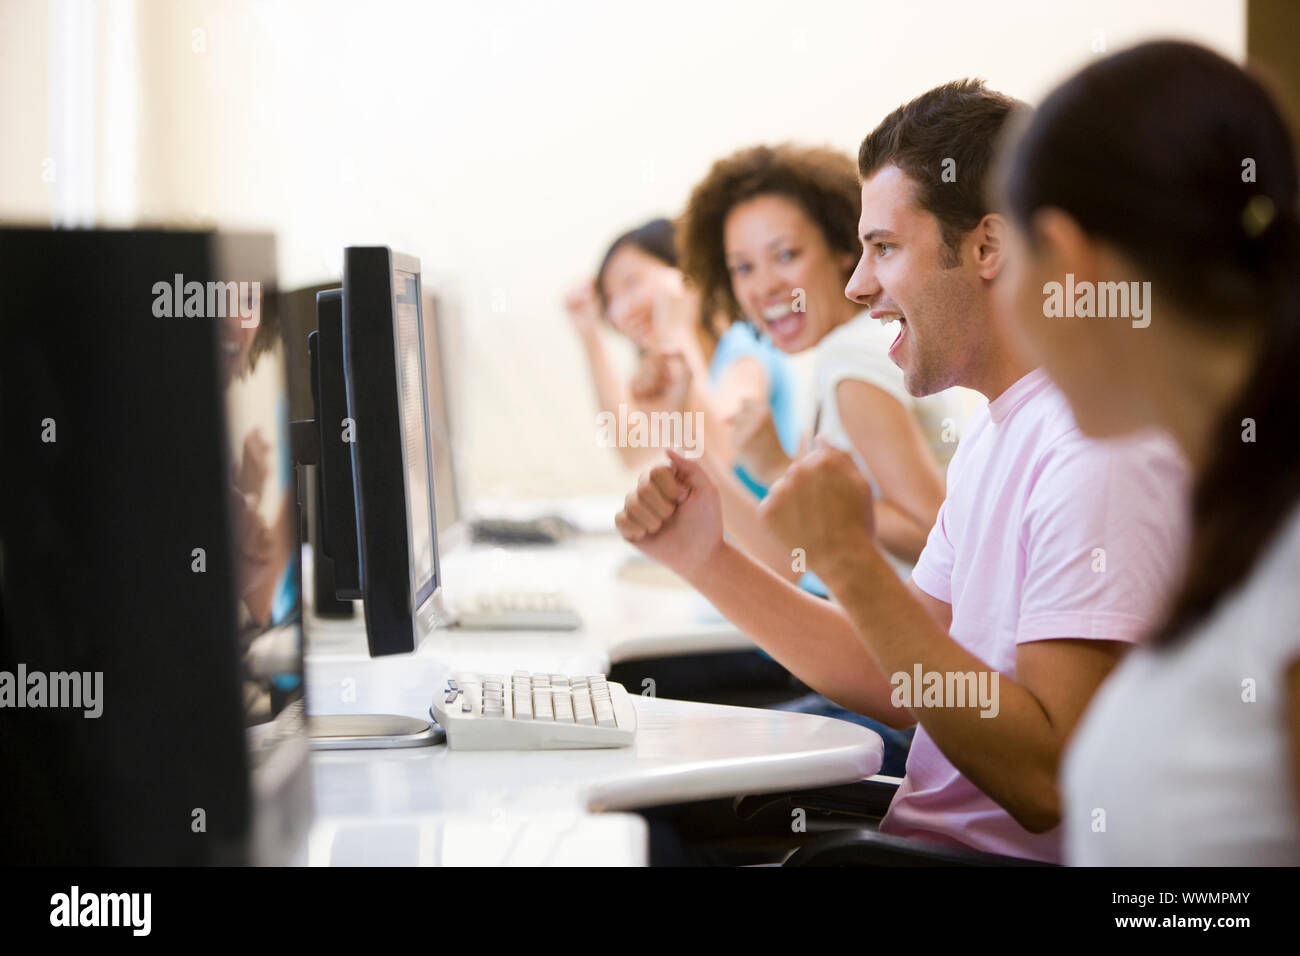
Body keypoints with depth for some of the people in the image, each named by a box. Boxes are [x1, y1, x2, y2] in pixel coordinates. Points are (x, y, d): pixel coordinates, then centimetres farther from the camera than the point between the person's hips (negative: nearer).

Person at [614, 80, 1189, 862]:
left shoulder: (1103, 451, -20)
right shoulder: (999, 431, 13)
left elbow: (1050, 782, -25)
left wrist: (850, 560, -24)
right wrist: (709, 560, 5)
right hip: (924, 828, 9)